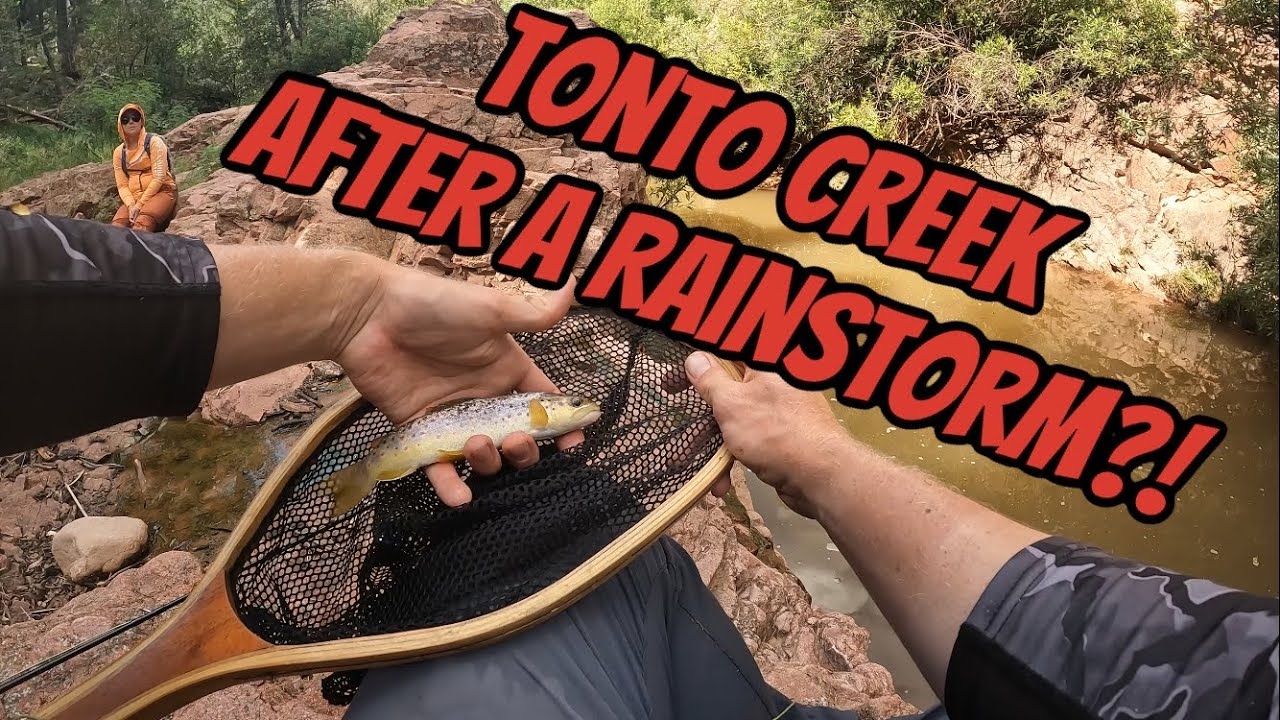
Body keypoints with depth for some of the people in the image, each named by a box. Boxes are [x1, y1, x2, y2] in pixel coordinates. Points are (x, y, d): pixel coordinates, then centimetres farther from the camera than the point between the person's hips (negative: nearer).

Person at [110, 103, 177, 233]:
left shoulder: (154, 142, 1)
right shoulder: (119, 152, 15)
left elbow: (159, 178, -8)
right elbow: (122, 185, 8)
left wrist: (139, 205, -14)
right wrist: (131, 205, -14)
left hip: (161, 192, -4)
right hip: (133, 198, 5)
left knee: (141, 225, -36)